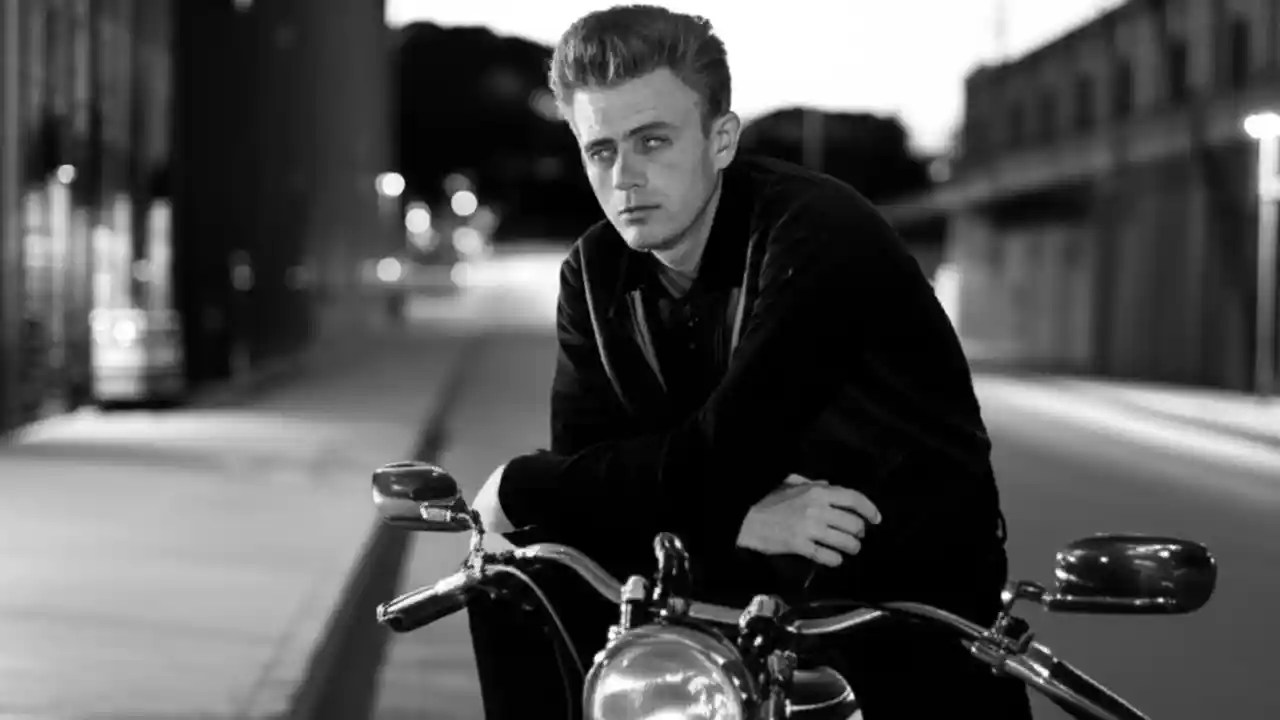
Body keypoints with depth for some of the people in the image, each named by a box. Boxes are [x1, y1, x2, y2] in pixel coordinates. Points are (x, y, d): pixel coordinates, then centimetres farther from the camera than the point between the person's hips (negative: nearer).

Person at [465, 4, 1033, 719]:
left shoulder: (820, 235, -22)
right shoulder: (596, 273, -1)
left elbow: (718, 462, -28)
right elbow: (591, 461, -8)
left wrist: (521, 490, -18)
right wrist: (735, 515, -27)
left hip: (913, 594, -5)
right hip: (746, 574, 5)